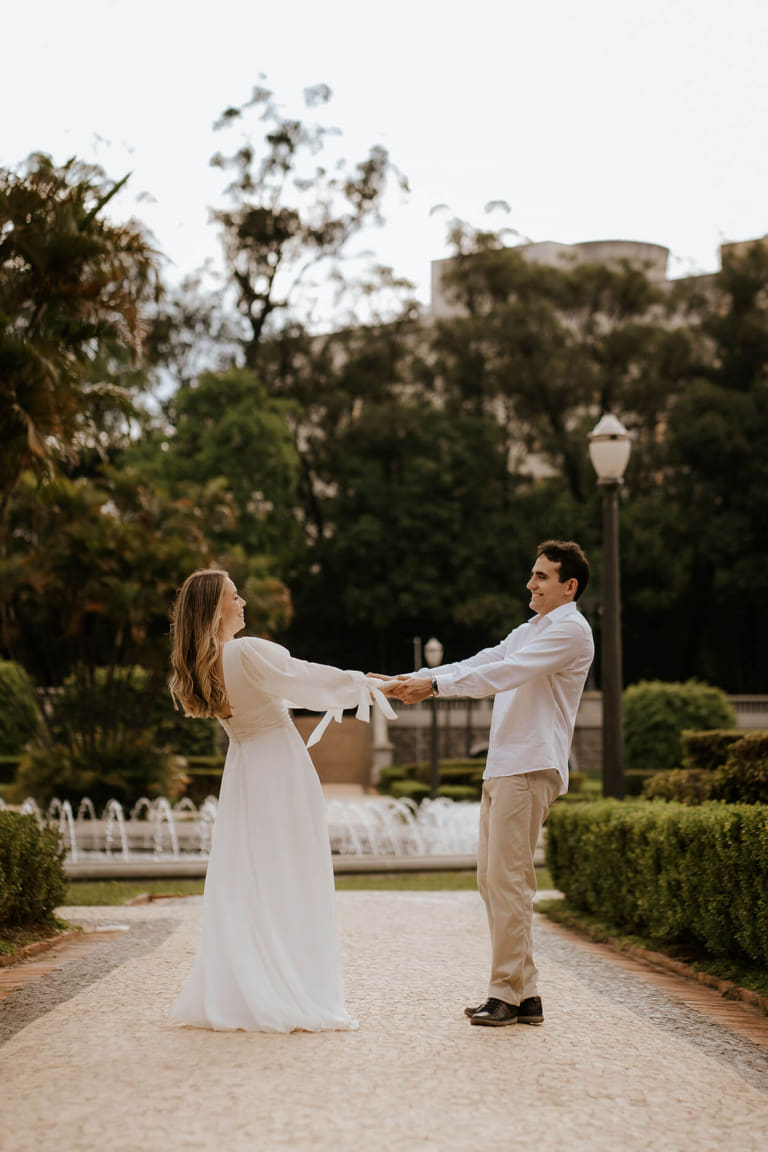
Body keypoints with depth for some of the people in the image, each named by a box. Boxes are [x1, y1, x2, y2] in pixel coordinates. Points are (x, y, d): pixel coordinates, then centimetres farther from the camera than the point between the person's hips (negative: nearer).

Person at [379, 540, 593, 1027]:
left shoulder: (570, 630, -6)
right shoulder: (529, 632, 26)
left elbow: (503, 673, -16)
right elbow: (479, 665, 18)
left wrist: (434, 685, -19)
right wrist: (412, 680, 6)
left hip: (530, 768, -10)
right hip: (503, 767, 10)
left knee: (508, 878, -12)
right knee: (492, 878, 7)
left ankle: (508, 993, -9)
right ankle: (524, 993, 10)